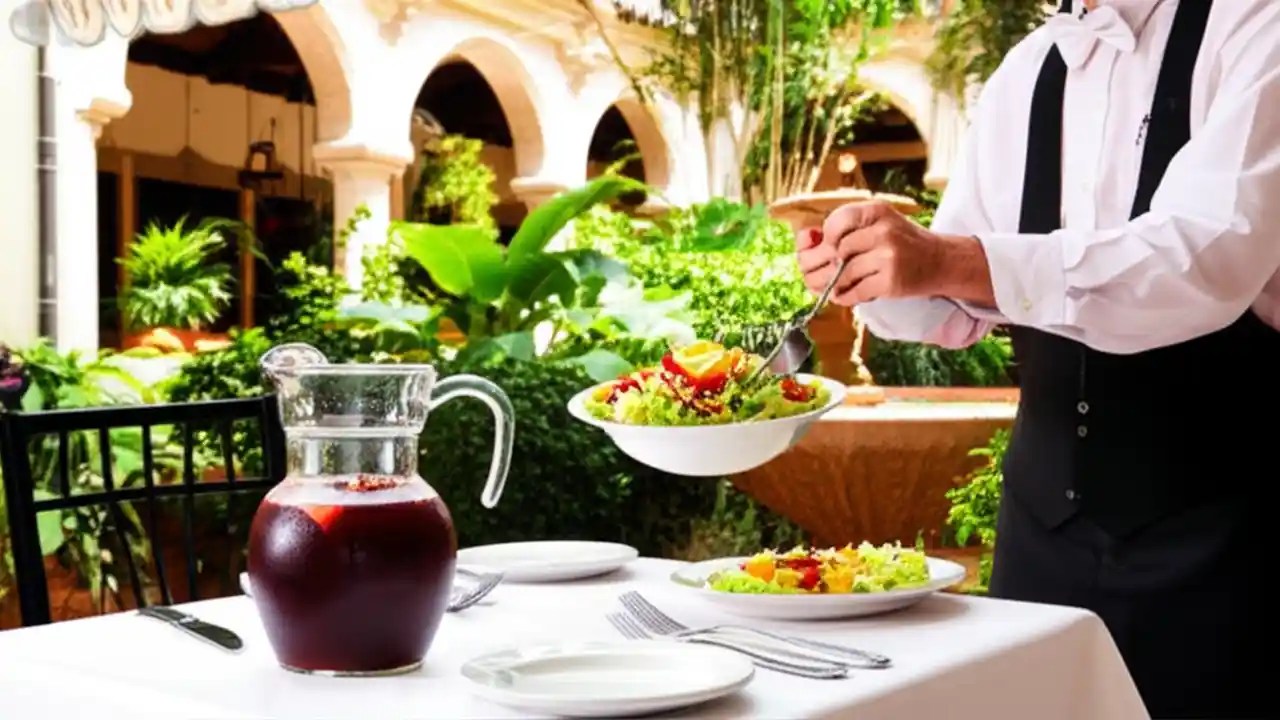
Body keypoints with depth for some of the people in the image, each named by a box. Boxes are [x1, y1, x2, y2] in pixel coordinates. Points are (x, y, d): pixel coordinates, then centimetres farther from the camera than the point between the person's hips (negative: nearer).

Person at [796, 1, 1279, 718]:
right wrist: (870, 265, -13)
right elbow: (964, 300, 8)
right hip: (1044, 507, 5)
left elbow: (1212, 259, -26)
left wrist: (951, 261, -34)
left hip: (1214, 513, -5)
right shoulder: (1025, 72, 7)